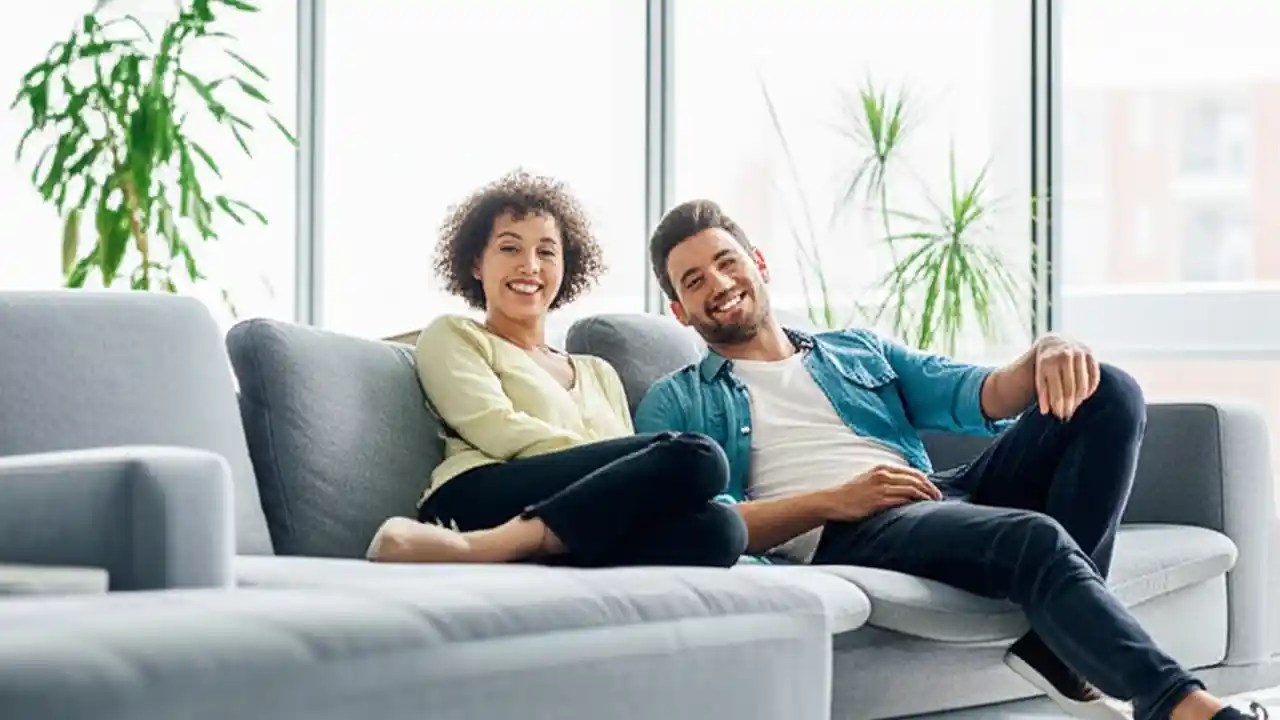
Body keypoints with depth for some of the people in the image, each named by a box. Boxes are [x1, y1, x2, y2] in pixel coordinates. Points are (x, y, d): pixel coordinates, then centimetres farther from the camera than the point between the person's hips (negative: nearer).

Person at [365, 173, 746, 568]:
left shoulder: (599, 373, 36)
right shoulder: (451, 336, 20)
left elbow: (631, 469, 21)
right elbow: (500, 432, 0)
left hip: (579, 532, 5)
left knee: (719, 526, -30)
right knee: (696, 456, -27)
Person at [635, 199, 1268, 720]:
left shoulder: (858, 351, 31)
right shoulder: (675, 404, 17)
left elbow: (979, 397, 16)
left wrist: (1043, 356, -9)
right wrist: (831, 501, -13)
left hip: (937, 496, 6)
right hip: (840, 535, -6)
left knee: (1109, 394, -13)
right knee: (1035, 539, -34)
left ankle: (1055, 645, -21)